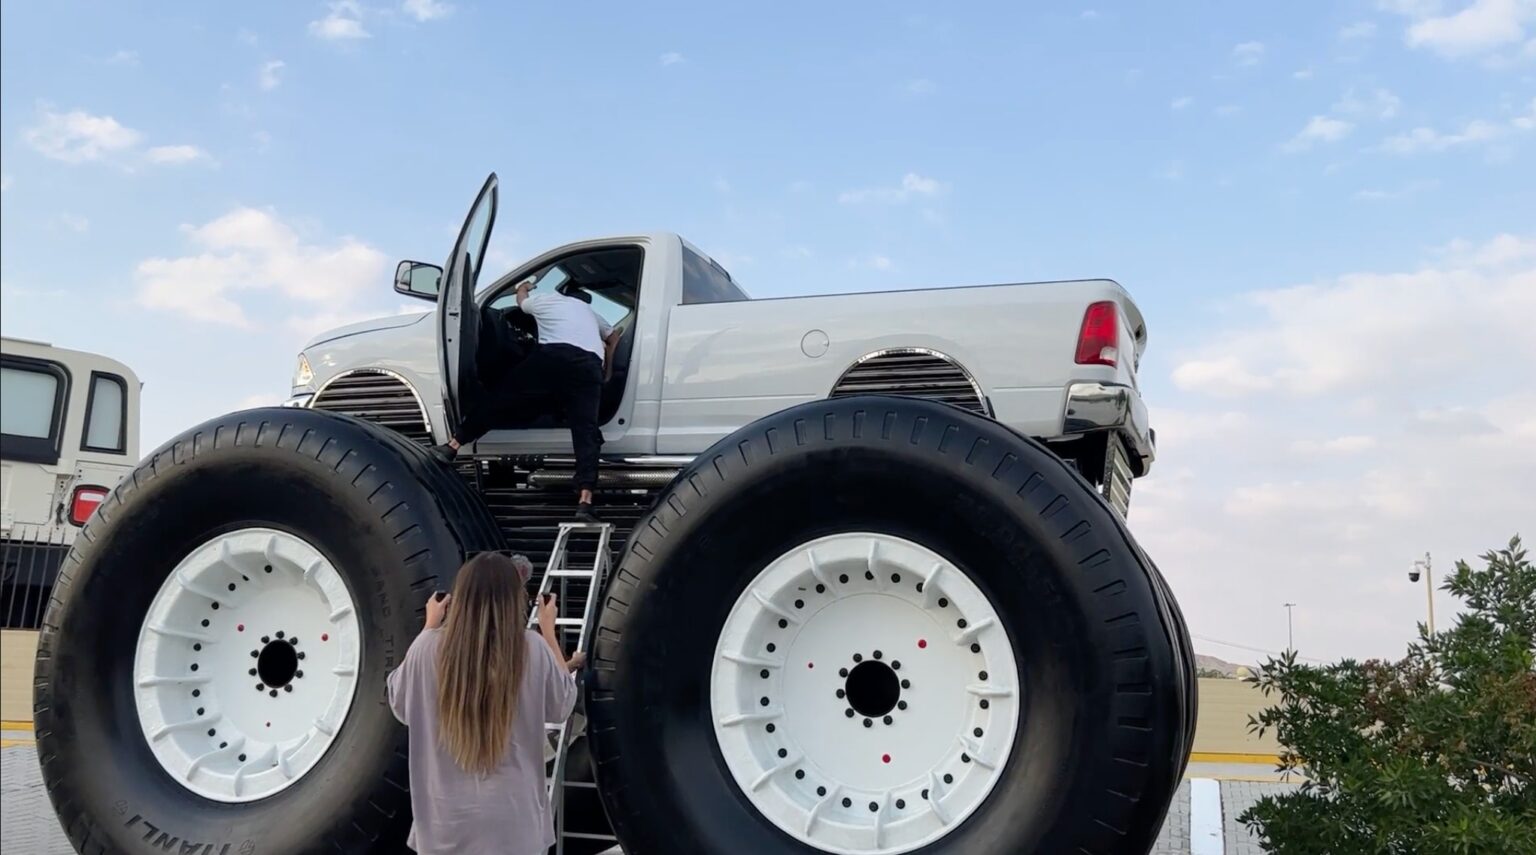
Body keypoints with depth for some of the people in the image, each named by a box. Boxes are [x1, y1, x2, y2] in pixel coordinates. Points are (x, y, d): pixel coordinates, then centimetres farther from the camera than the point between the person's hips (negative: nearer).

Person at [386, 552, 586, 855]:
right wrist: (549, 630, 12)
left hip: (445, 822, 1)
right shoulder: (532, 649, -13)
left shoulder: (429, 647, -12)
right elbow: (561, 707, 5)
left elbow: (401, 706, 8)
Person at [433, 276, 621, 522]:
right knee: (586, 432, -5)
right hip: (589, 366, 2)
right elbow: (614, 336, 49)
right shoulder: (589, 312, 38)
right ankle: (585, 502, -20)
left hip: (553, 356, -2)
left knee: (499, 397, 11)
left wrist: (523, 287, 76)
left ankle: (452, 446, 9)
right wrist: (608, 370, 58)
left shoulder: (545, 299, 31)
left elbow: (522, 300, 54)